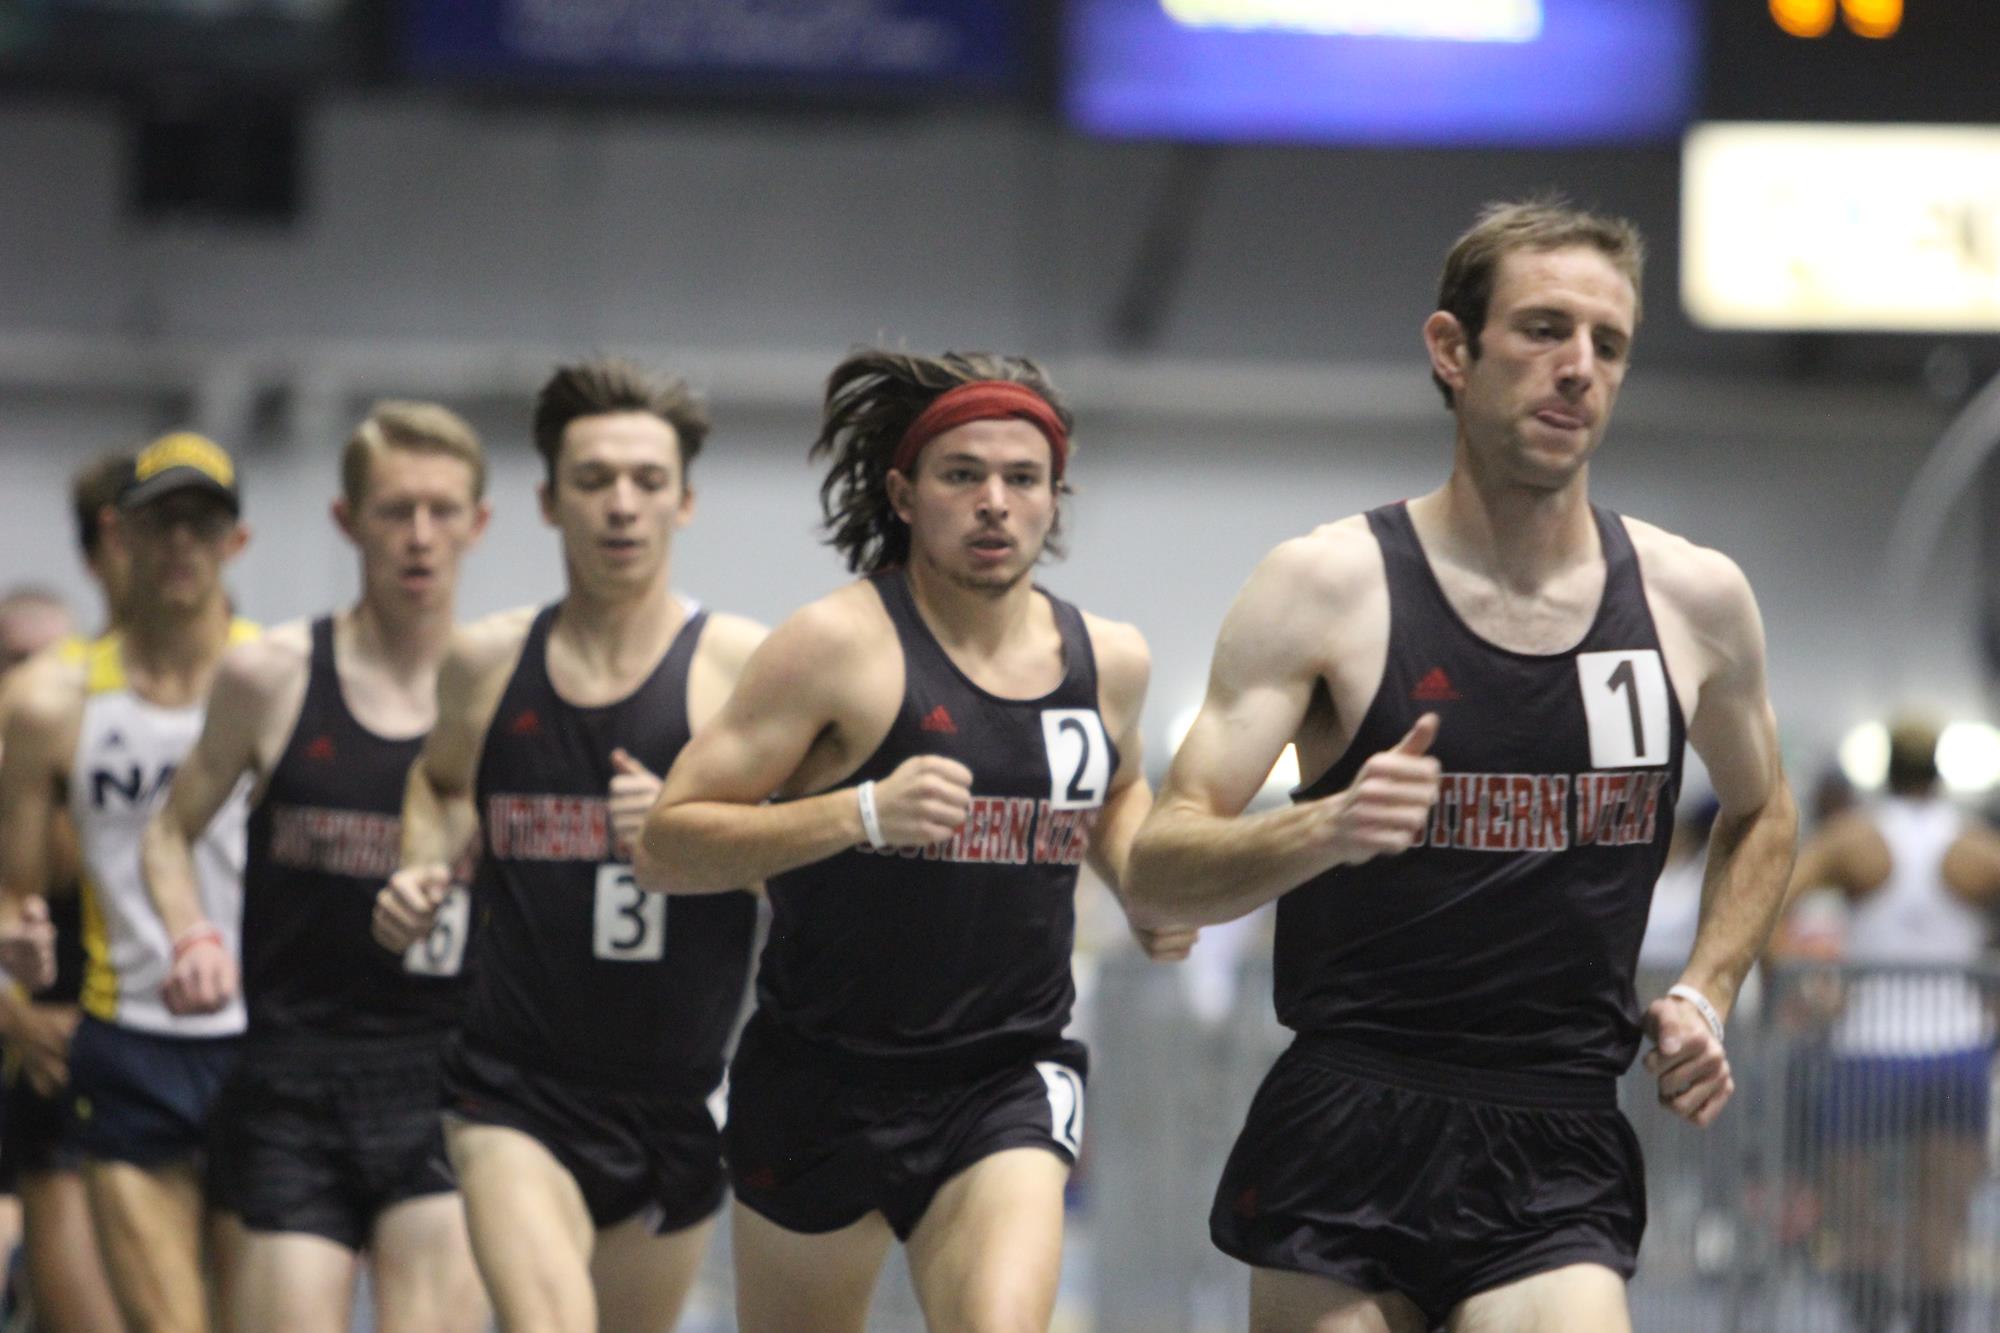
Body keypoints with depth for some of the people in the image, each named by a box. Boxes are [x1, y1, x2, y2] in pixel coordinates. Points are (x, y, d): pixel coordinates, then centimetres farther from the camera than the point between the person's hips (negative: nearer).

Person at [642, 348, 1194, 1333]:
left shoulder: (1107, 661, 5)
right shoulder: (840, 645, -11)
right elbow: (666, 846, -14)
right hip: (822, 1087, -2)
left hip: (1009, 1082, 2)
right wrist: (861, 814, -26)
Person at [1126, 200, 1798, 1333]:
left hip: (1562, 1156, 2)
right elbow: (1159, 873, -8)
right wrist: (1322, 828, -26)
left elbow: (1762, 814, 26)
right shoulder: (1329, 587, -4)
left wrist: (1705, 996, 11)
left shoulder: (1697, 601, 5)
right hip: (1342, 1142, -1)